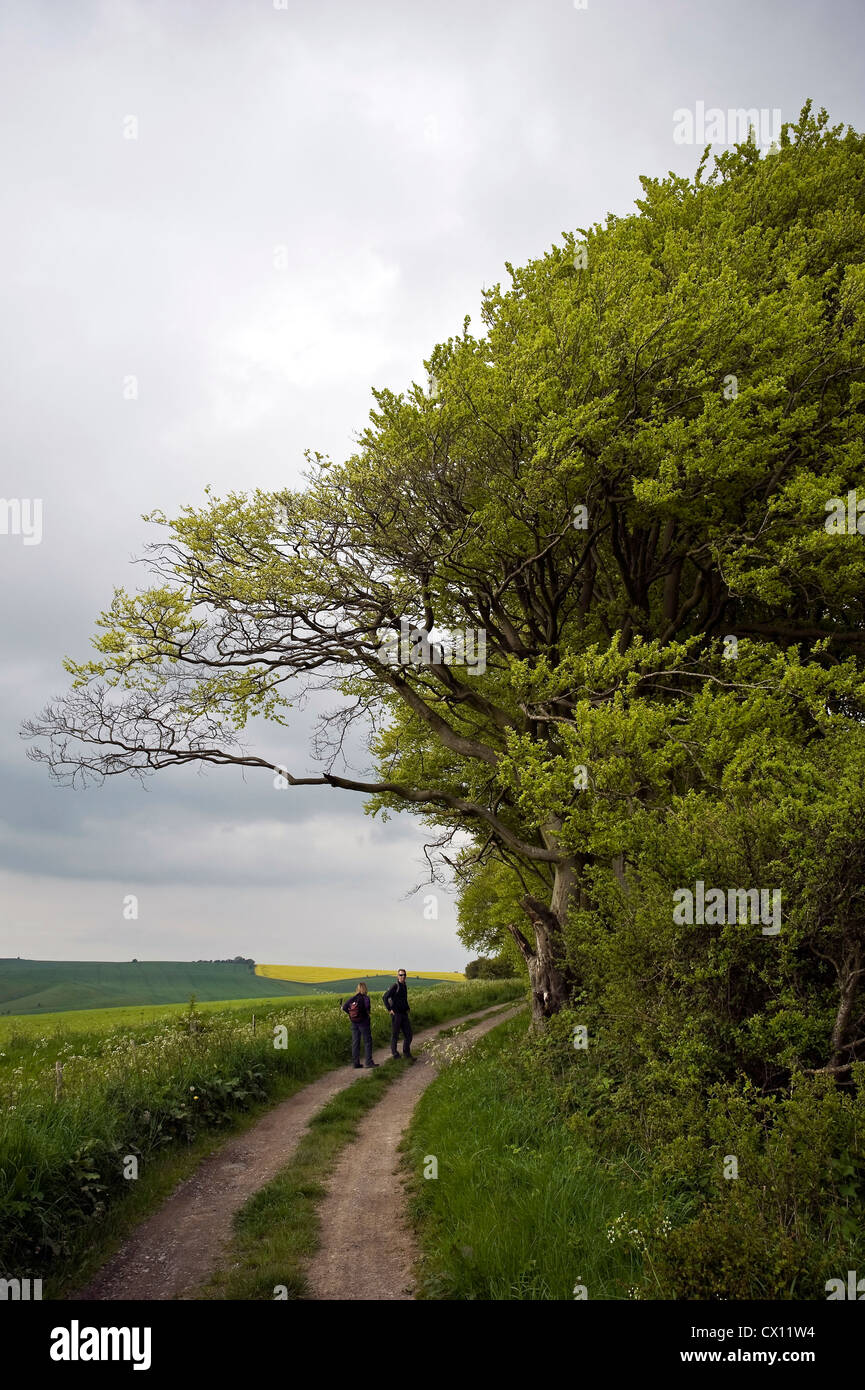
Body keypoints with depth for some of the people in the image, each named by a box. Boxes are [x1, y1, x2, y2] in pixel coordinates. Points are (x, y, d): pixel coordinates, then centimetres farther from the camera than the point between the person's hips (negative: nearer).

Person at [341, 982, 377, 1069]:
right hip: (364, 1022, -5)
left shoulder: (352, 998, 3)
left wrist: (351, 1013, 6)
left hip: (354, 1023, 5)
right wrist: (368, 1012, -9)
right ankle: (369, 1062, 2)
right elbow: (367, 1006, -29)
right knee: (367, 1042, 4)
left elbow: (344, 1008, -2)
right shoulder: (365, 998, -11)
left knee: (355, 1042, 9)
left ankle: (355, 1062, 12)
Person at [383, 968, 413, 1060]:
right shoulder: (395, 986, -12)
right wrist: (389, 1009, -17)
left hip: (404, 1014, 7)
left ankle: (406, 1052, 20)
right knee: (395, 1034, 4)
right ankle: (394, 1052, 20)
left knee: (408, 1034, 6)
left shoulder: (404, 987, 11)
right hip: (396, 1014, -7)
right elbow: (385, 997, -17)